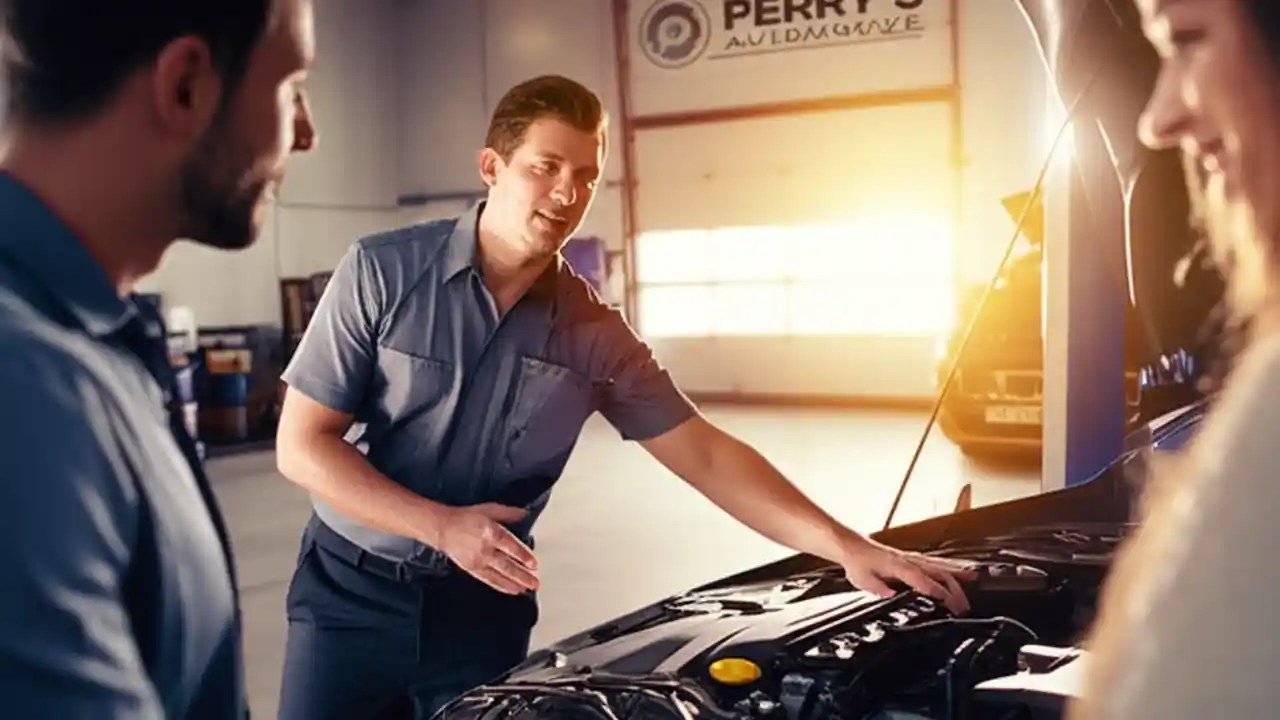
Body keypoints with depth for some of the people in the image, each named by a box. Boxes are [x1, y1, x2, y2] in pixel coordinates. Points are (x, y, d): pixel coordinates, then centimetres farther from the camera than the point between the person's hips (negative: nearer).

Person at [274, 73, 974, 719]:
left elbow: (706, 456, -6)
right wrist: (441, 526, -22)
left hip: (483, 603, 2)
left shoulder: (594, 333, -6)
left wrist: (847, 546, -15)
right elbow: (301, 445, -12)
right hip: (349, 588, -1)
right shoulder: (382, 270, -13)